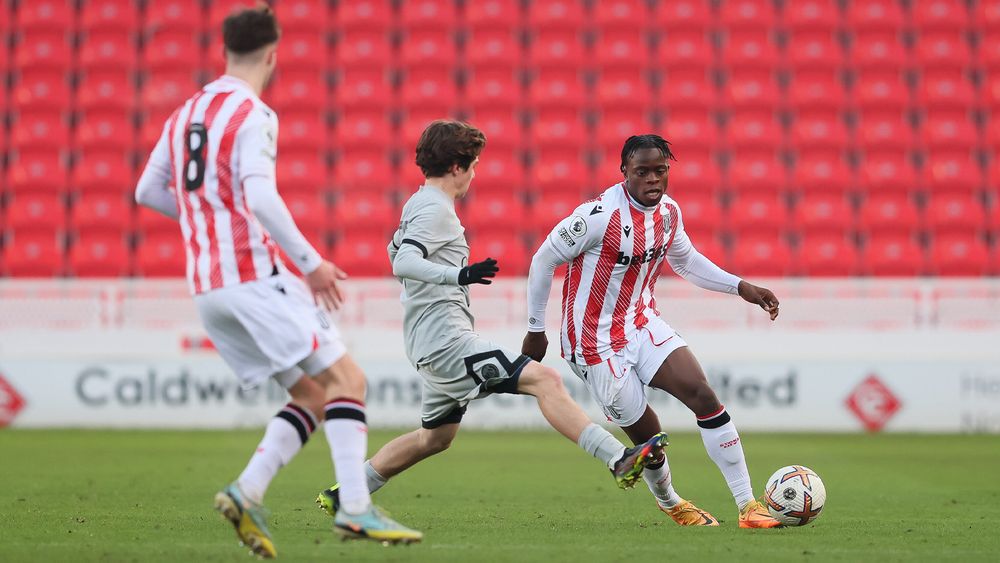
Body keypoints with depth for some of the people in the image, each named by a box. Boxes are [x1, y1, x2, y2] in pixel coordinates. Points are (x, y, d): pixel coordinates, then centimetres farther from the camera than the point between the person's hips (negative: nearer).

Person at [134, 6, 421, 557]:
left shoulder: (183, 114, 17)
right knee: (345, 380, -7)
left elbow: (147, 192, 24)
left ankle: (247, 492, -5)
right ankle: (355, 508, -16)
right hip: (253, 274, -8)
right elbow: (261, 198, -21)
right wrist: (310, 262, -15)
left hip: (205, 288, 8)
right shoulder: (253, 115, -9)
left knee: (312, 396, 10)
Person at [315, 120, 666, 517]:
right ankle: (620, 459, -29)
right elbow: (403, 263, -27)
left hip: (433, 343, 11)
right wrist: (459, 275, -40)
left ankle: (344, 494, 25)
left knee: (436, 437, 21)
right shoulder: (436, 209, -12)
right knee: (544, 380, -19)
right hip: (445, 338, -11)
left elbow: (395, 250, 33)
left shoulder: (417, 203, 18)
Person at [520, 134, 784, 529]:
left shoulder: (669, 212, -1)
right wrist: (535, 330, -5)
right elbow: (544, 260, -11)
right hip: (596, 342, -6)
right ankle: (669, 504, 32)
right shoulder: (599, 215, -22)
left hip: (643, 323, 6)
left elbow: (686, 261, 19)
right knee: (647, 434, 0)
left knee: (703, 395, -12)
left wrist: (741, 287, 8)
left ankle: (749, 507, -9)